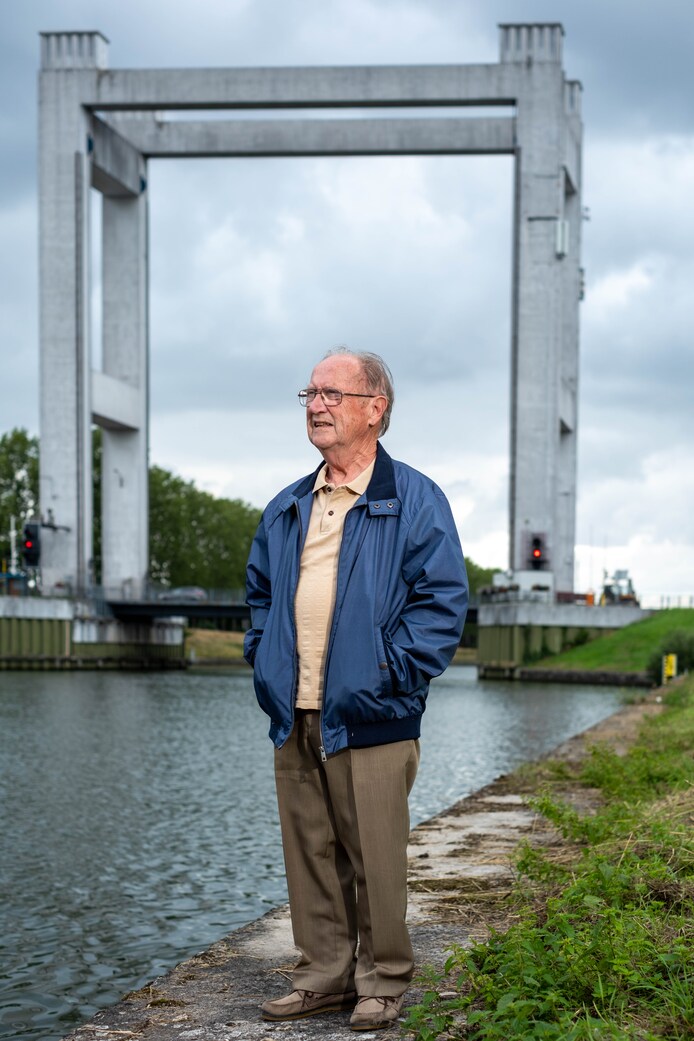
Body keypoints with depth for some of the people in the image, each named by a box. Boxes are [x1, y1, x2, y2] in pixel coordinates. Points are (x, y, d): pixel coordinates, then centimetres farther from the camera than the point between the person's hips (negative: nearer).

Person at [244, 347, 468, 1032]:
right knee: (309, 853, 10)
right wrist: (262, 658, 12)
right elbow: (261, 592, 27)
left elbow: (442, 600, -7)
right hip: (293, 718, 6)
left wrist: (392, 674, -12)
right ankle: (324, 976, 21)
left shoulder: (413, 502, -2)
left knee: (375, 857, -1)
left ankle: (382, 983, 12)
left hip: (369, 719, -6)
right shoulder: (287, 510, 16)